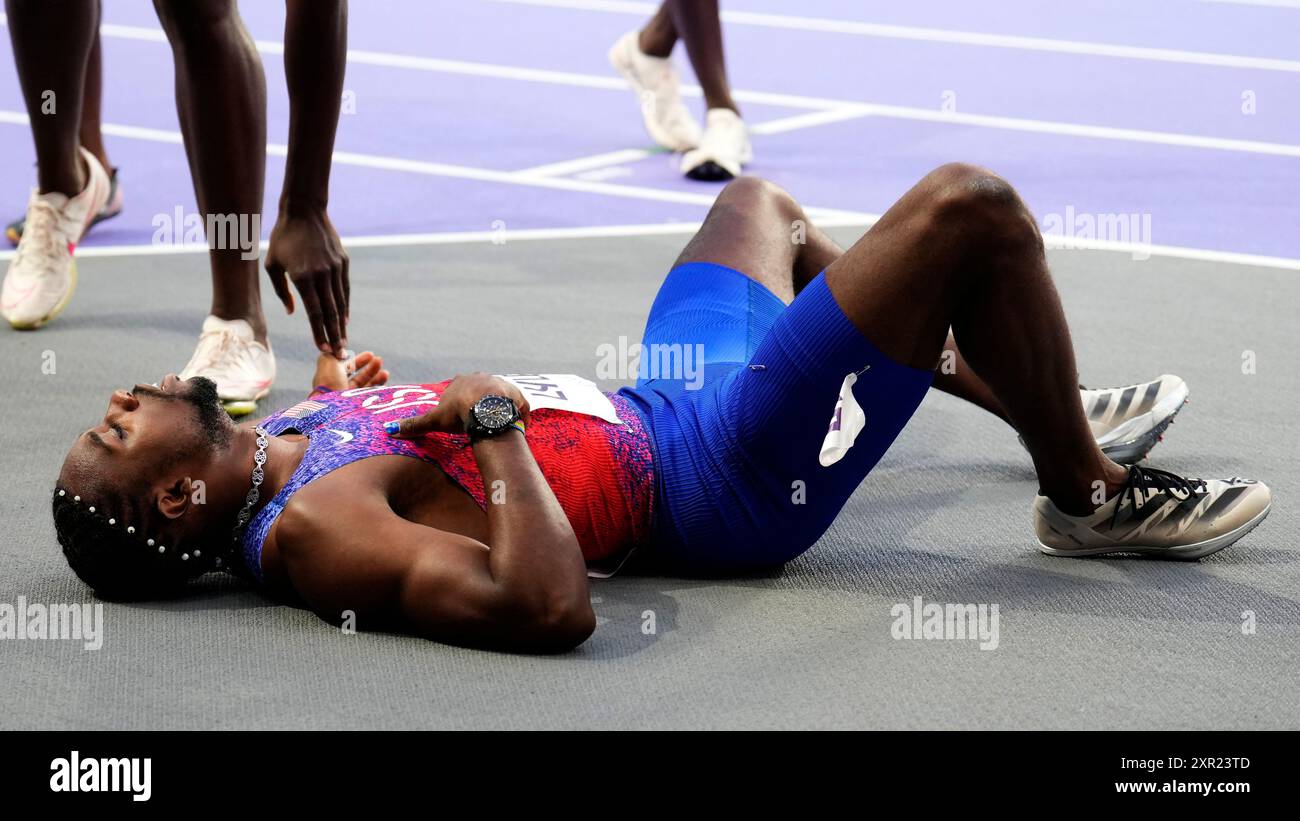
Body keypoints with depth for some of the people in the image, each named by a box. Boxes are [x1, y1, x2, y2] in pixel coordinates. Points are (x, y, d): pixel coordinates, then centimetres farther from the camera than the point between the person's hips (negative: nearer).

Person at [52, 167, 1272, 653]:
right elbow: (551, 607, -42)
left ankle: (1037, 407, 41)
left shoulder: (264, 442, -2)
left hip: (657, 404, 10)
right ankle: (1089, 496, 7)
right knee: (969, 209, -16)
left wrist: (340, 393, 5)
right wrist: (493, 420, -32)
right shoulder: (312, 532, -30)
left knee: (758, 199, 34)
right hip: (728, 477, -10)